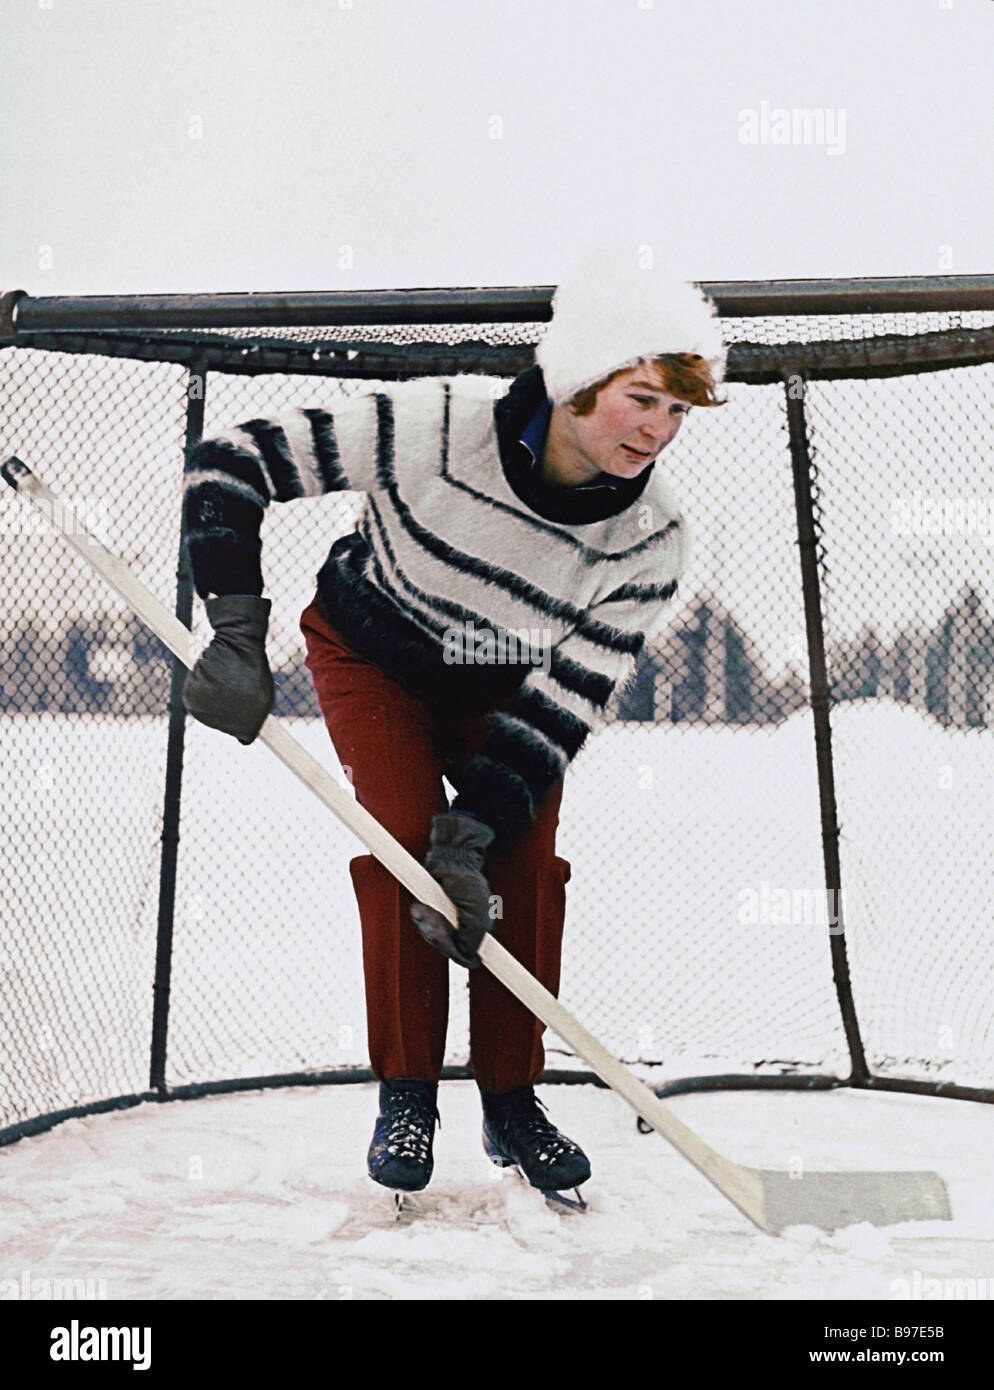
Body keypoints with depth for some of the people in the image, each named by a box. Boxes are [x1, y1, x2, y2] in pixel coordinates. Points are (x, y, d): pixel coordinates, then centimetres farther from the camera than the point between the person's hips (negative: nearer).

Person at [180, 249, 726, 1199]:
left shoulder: (651, 539, -26)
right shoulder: (435, 427, -35)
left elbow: (565, 698, -25)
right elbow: (232, 461, -28)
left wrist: (471, 838, -33)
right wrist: (237, 631, -34)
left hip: (503, 686, 2)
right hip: (370, 649, -2)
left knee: (524, 864, -11)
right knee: (399, 837, -18)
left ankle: (511, 1102, 7)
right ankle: (405, 1097, -2)